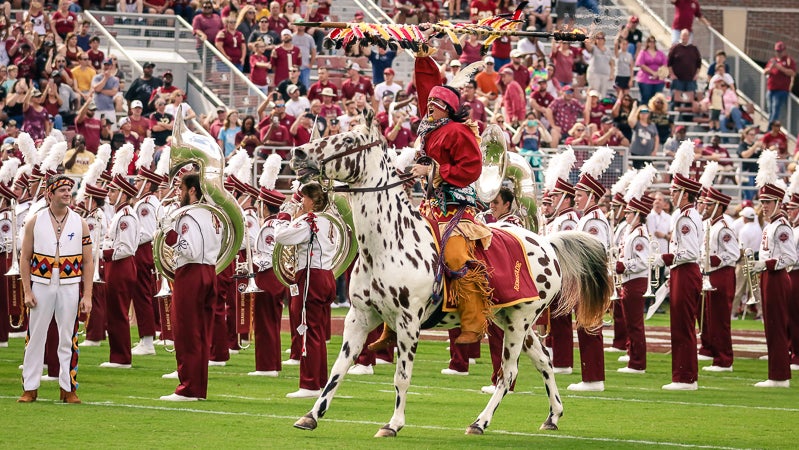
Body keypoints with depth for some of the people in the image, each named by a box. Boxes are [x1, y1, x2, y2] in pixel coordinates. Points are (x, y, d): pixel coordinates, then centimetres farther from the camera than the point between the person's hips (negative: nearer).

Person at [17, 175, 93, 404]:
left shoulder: (80, 224, 3)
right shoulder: (35, 222, 2)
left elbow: (88, 262, 4)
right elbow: (25, 258, 3)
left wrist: (87, 296, -3)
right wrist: (27, 291, -5)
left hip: (69, 288, 0)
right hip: (41, 286, 0)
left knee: (68, 339, 2)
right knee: (35, 338, 2)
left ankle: (68, 388, 9)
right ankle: (30, 388, 9)